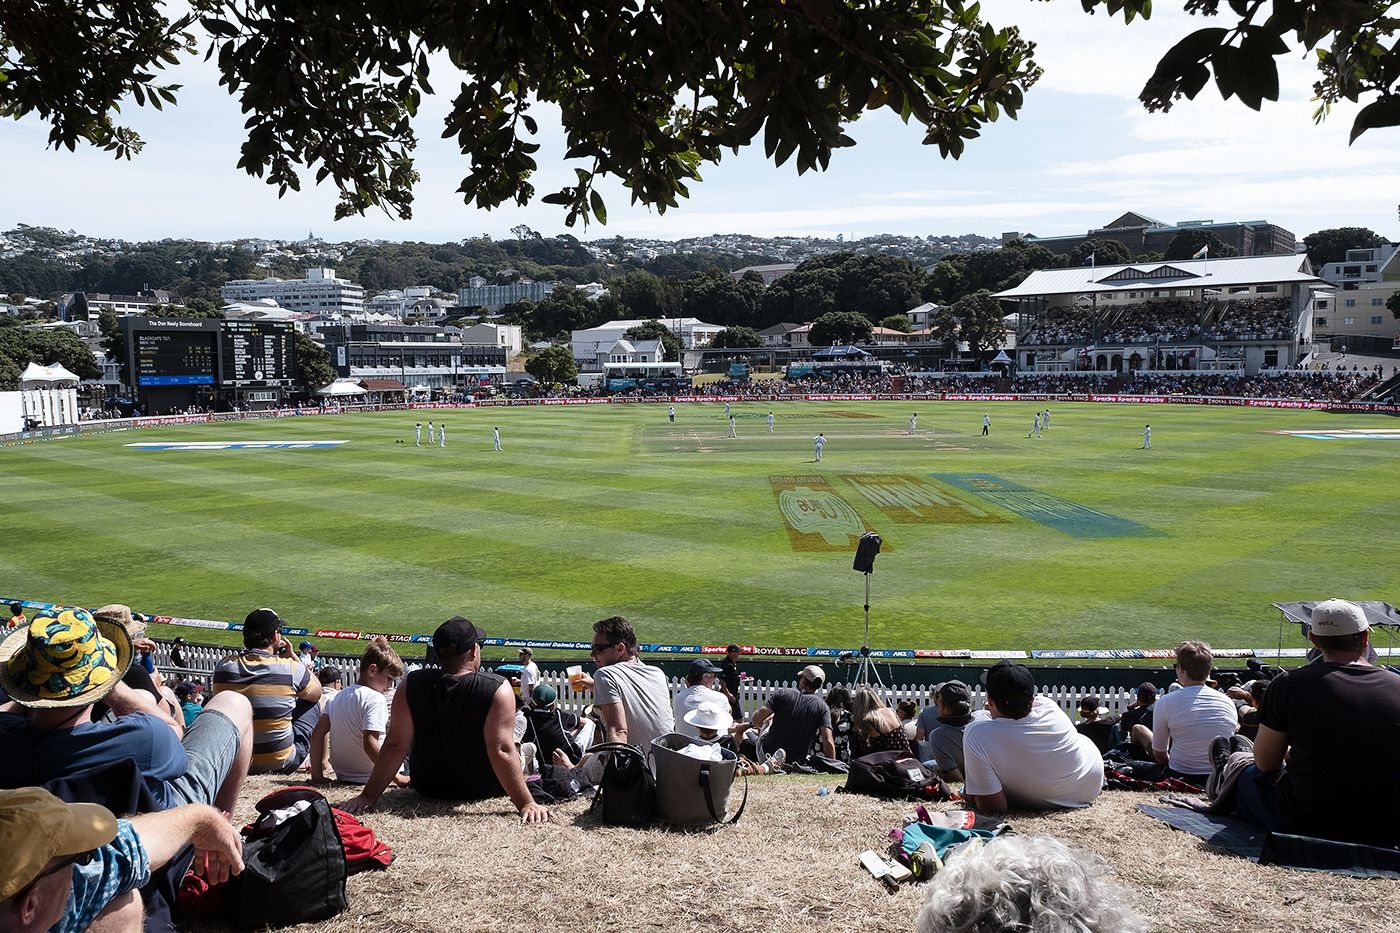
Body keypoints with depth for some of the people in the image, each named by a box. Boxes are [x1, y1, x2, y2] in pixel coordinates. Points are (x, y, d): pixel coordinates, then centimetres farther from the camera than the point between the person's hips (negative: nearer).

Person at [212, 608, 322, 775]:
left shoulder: (223, 667, -7)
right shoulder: (291, 668, -16)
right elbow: (317, 692, 6)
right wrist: (292, 657, 9)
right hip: (280, 764, -4)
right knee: (315, 702, 17)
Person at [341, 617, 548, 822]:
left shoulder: (411, 685, -17)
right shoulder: (497, 689, -26)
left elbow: (394, 746, -17)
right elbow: (501, 751, -30)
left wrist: (368, 796, -11)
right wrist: (526, 803, -26)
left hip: (428, 788, 3)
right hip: (482, 789, -2)